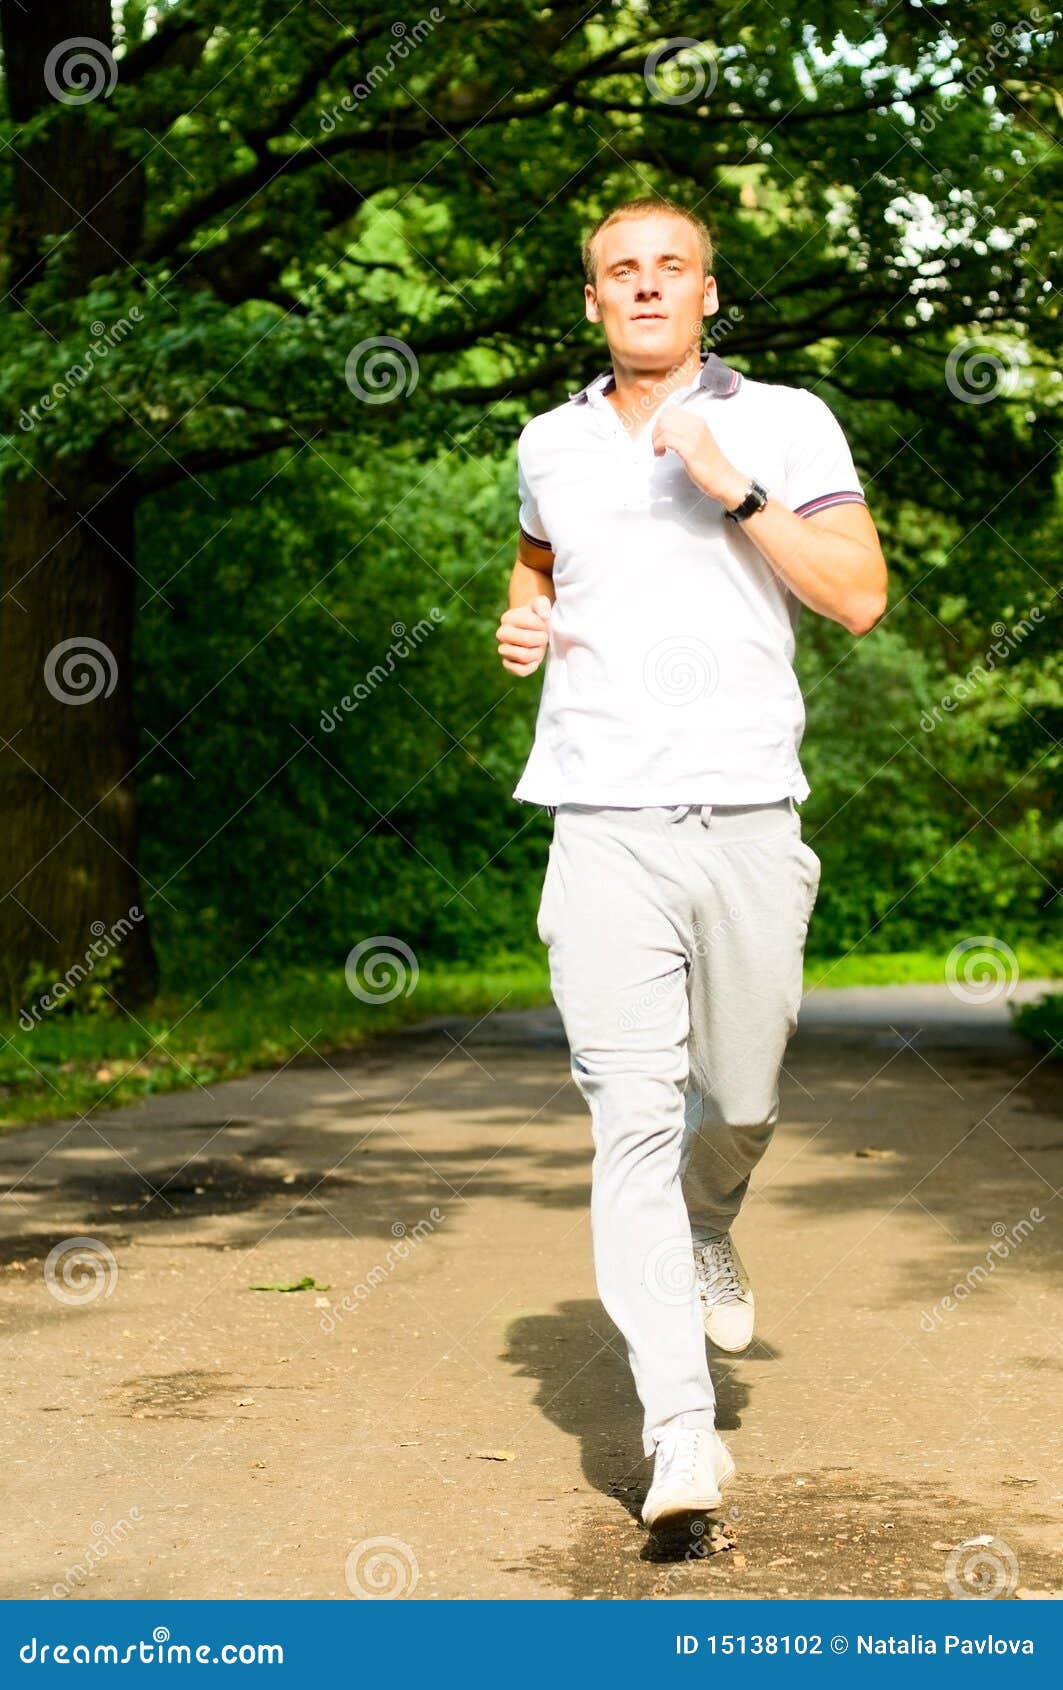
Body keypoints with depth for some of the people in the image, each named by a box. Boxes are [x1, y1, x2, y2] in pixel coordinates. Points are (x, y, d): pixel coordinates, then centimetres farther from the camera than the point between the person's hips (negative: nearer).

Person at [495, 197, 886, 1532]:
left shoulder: (784, 423, 4)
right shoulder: (551, 444, 13)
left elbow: (859, 596, -5)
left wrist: (734, 488, -13)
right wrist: (521, 622, 11)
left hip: (747, 822, 0)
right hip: (605, 826, 1)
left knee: (742, 1099, 10)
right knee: (630, 1118, -10)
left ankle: (708, 1232, 47)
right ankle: (681, 1435, -12)